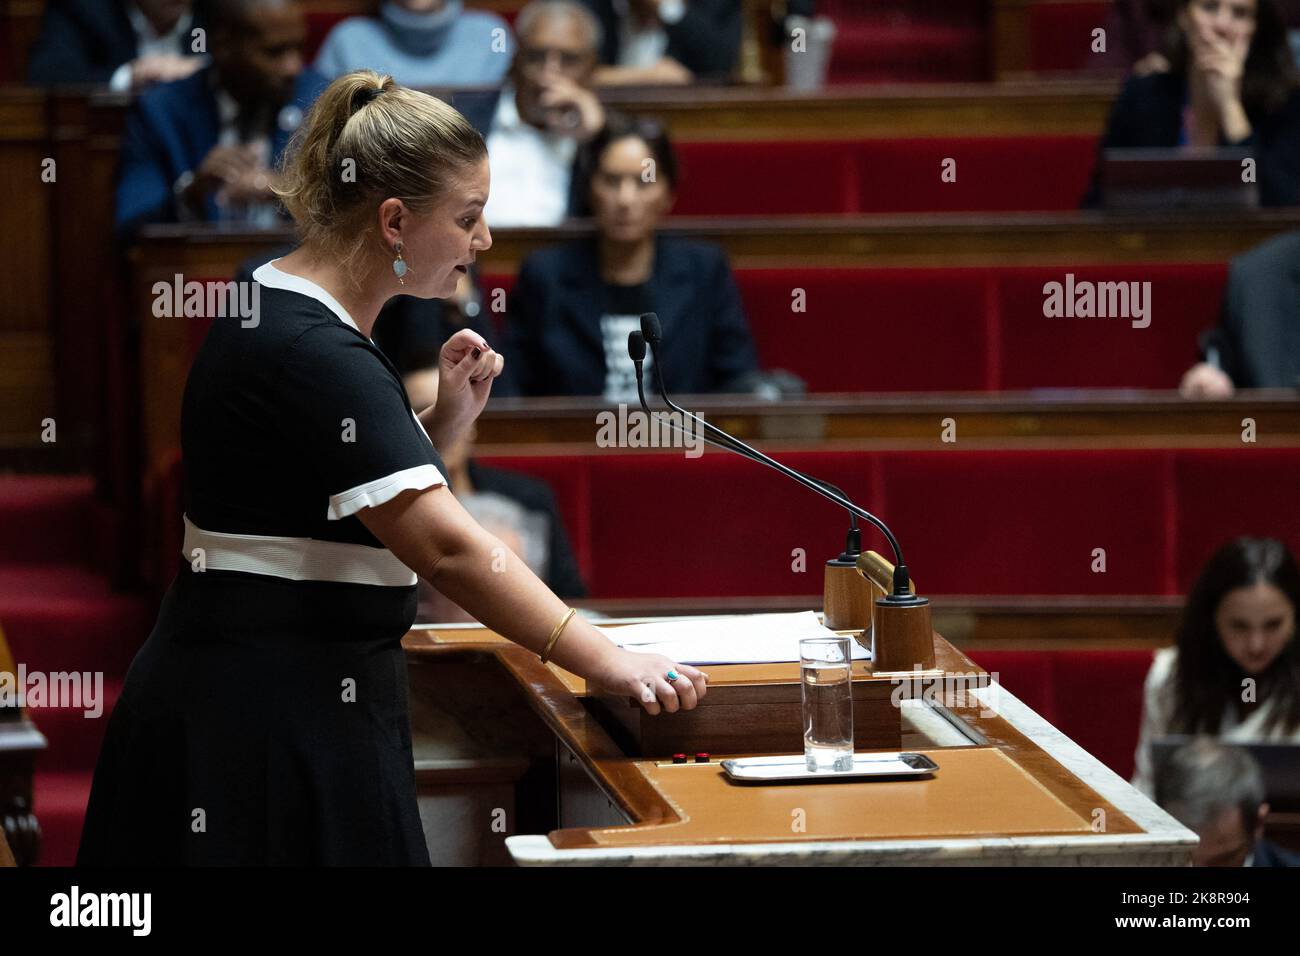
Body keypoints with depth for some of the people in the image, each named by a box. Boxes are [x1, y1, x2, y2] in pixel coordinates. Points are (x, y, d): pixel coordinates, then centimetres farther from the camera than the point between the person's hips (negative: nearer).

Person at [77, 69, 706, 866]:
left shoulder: (287, 314, 10)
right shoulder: (313, 355, -21)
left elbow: (375, 501, 19)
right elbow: (447, 547, -29)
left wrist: (447, 421, 1)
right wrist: (605, 661, -29)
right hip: (269, 721, -10)